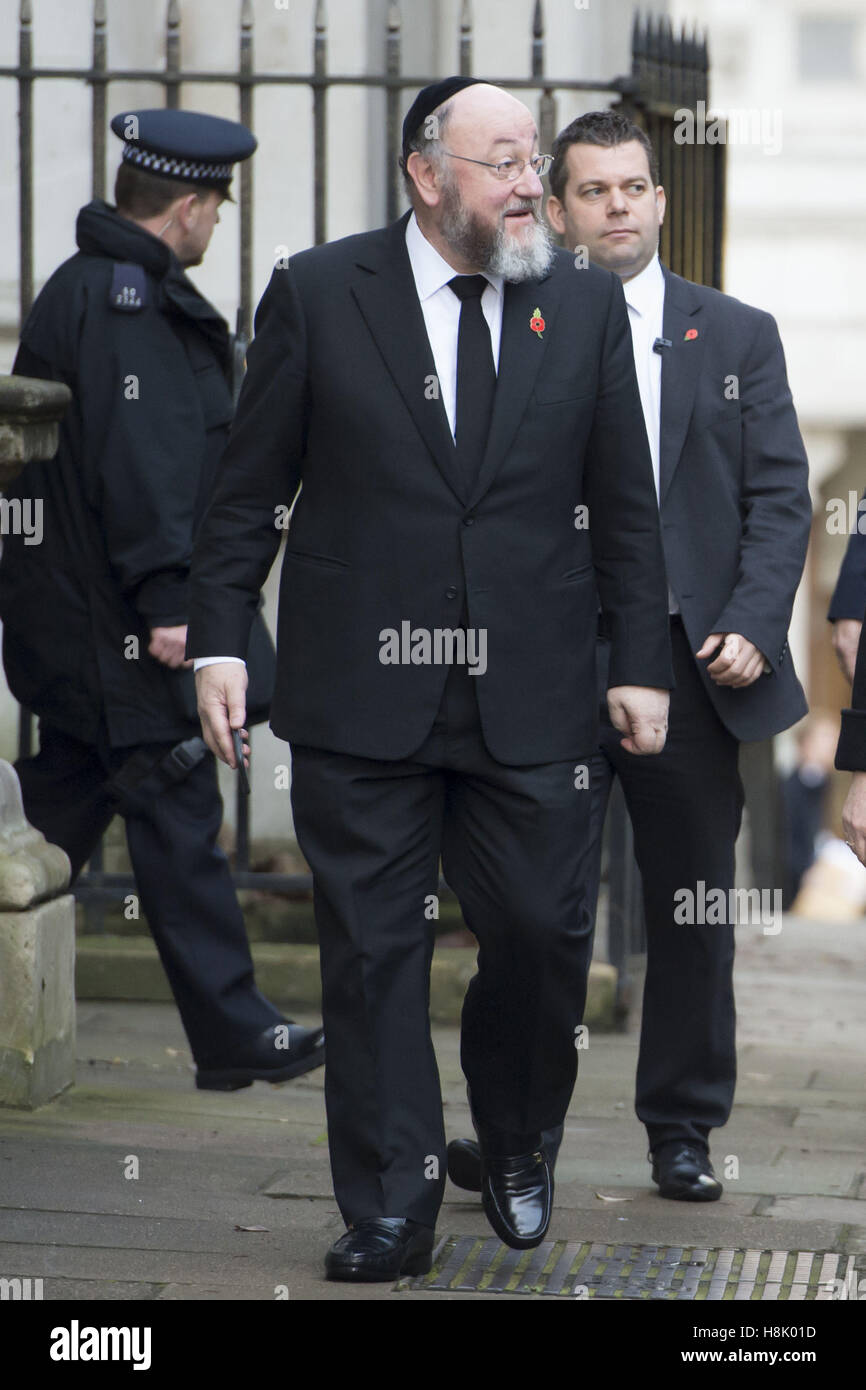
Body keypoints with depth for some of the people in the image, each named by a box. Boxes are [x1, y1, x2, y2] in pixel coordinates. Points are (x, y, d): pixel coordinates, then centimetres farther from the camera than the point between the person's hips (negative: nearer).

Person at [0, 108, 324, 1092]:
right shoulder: (124, 301, -17)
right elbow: (137, 460, -23)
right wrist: (166, 597, -24)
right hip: (124, 631, -10)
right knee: (176, 823, -5)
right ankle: (232, 1034, 0)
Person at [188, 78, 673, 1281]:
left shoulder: (586, 306, 8)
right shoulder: (316, 295, 2)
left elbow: (624, 503, 10)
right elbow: (249, 490, 3)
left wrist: (642, 662, 6)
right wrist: (220, 641, -3)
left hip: (529, 699, 2)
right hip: (359, 697, -1)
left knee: (542, 934, 2)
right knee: (371, 950, 2)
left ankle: (515, 1147, 28)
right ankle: (391, 1206, 10)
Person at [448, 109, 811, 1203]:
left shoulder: (737, 335, 9)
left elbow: (779, 497, 5)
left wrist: (751, 626, -9)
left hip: (692, 667, 1)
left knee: (693, 910, 7)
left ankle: (683, 1132, 19)